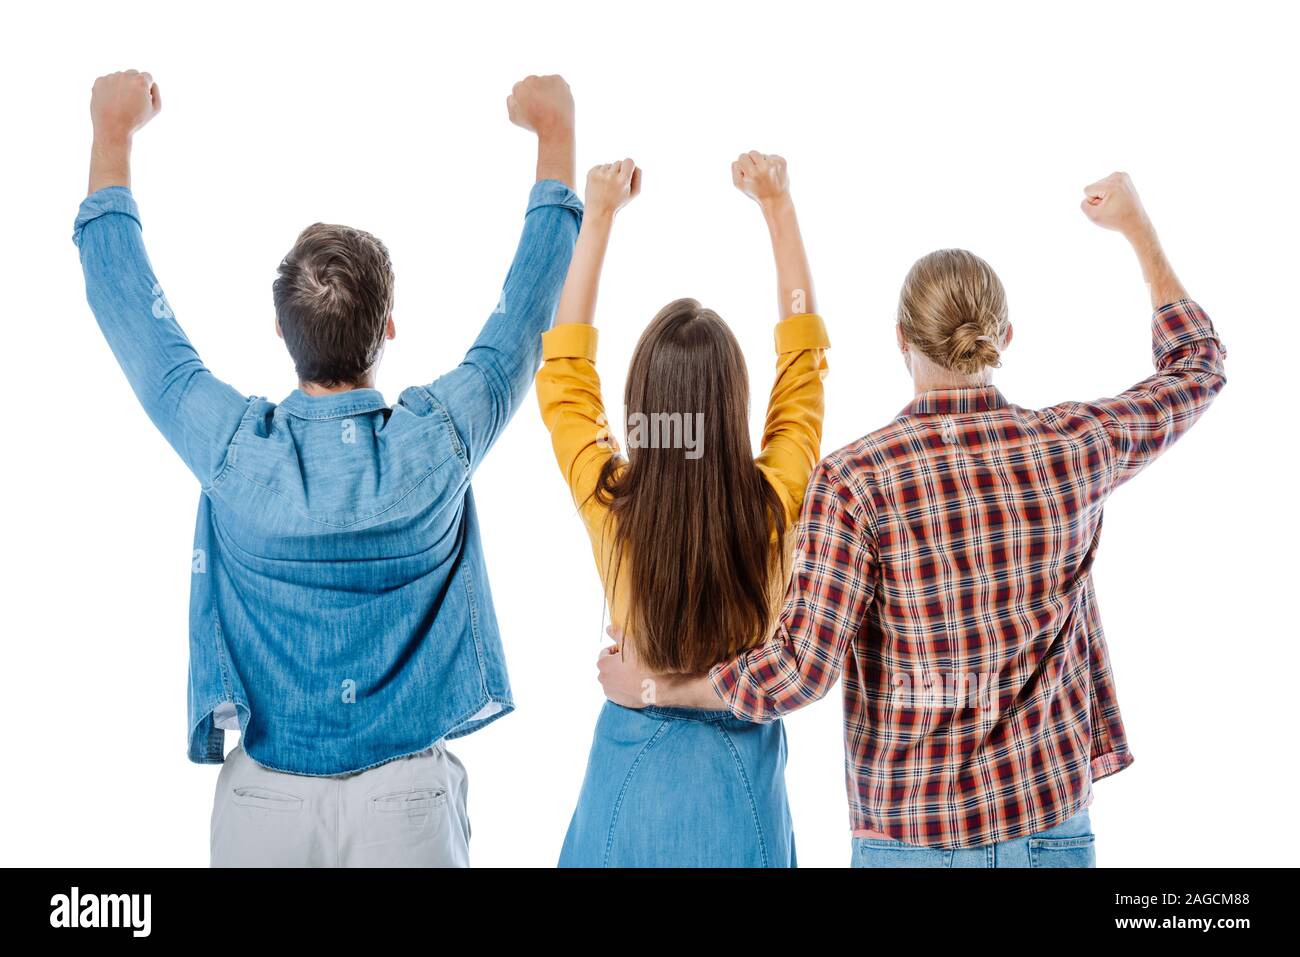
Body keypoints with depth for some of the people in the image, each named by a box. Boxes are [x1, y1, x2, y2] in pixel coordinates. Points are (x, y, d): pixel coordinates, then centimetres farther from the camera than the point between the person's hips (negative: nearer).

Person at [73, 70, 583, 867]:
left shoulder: (235, 450, -16)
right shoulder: (438, 444, -16)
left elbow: (127, 302, -1)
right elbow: (529, 309, -2)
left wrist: (114, 134, 11)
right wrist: (556, 132, 9)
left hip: (264, 799, 1)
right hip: (409, 801, -1)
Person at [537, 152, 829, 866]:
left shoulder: (608, 503, -19)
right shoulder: (774, 501, -19)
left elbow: (564, 365, -3)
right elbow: (804, 356, -4)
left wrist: (598, 216, 1)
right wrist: (777, 205, 0)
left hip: (634, 758, 0)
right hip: (743, 761, 0)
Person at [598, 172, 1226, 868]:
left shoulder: (856, 478, -18)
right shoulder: (1075, 446, -8)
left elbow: (798, 672, -20)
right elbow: (1198, 364, 11)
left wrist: (658, 687, -5)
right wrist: (1137, 228, 21)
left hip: (909, 835, -2)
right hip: (1052, 827, 3)